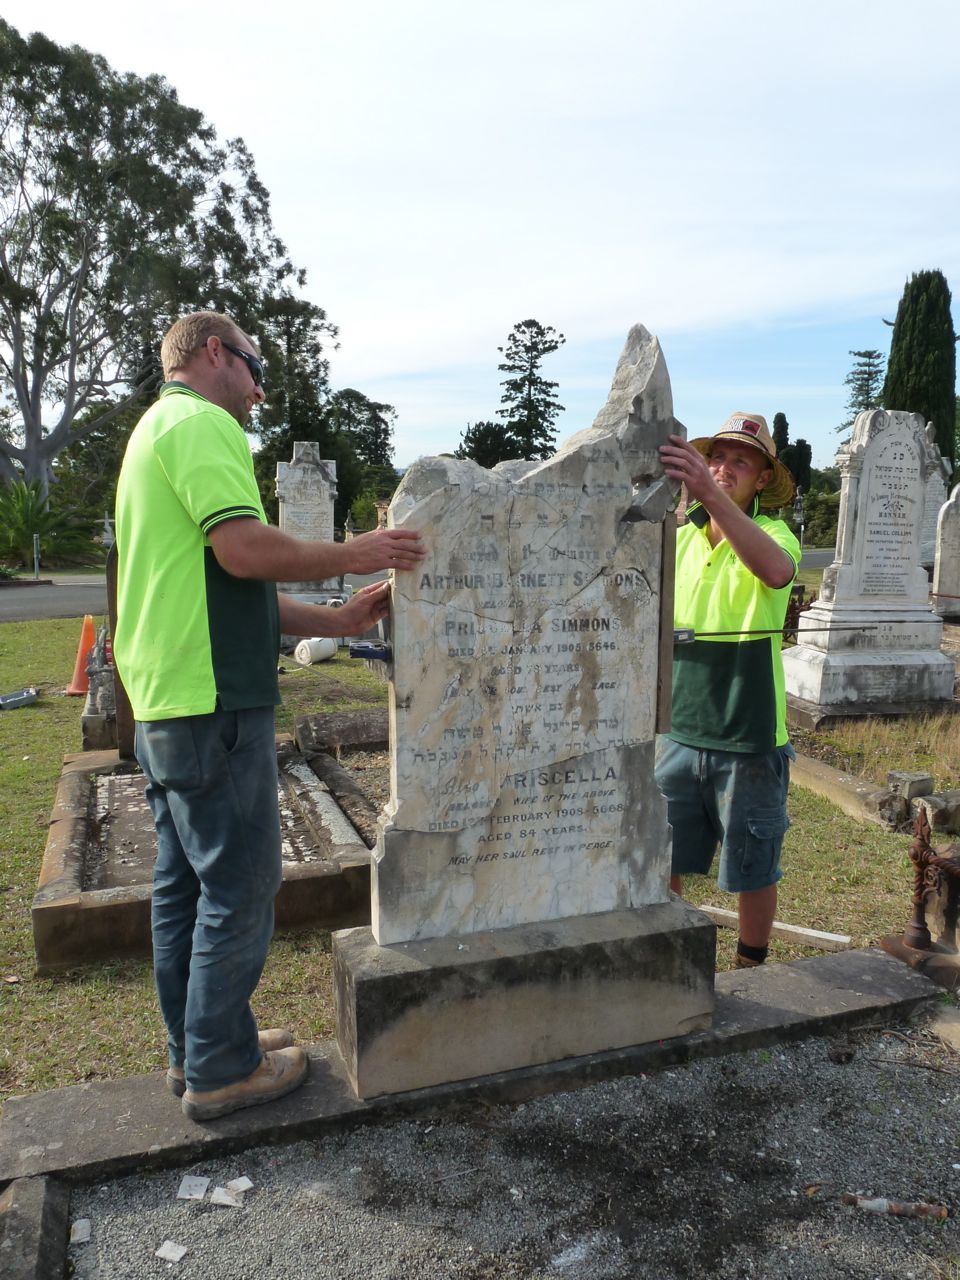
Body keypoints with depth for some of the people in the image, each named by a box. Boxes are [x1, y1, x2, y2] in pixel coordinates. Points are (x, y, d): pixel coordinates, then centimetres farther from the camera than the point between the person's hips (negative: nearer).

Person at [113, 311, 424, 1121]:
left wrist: (340, 619, 15)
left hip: (166, 703, 10)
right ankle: (222, 1070, 14)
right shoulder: (201, 423, -8)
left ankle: (194, 1048, 29)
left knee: (185, 882, 16)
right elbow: (245, 548, -24)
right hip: (214, 701, -10)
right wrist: (354, 554, -10)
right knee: (239, 885, 1)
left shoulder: (155, 432, 24)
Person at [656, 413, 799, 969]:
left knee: (753, 871, 13)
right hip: (679, 732, 4)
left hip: (749, 740, -3)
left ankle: (752, 968, 35)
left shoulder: (773, 533, -8)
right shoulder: (679, 539, 6)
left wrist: (713, 495, -45)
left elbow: (776, 570, -34)